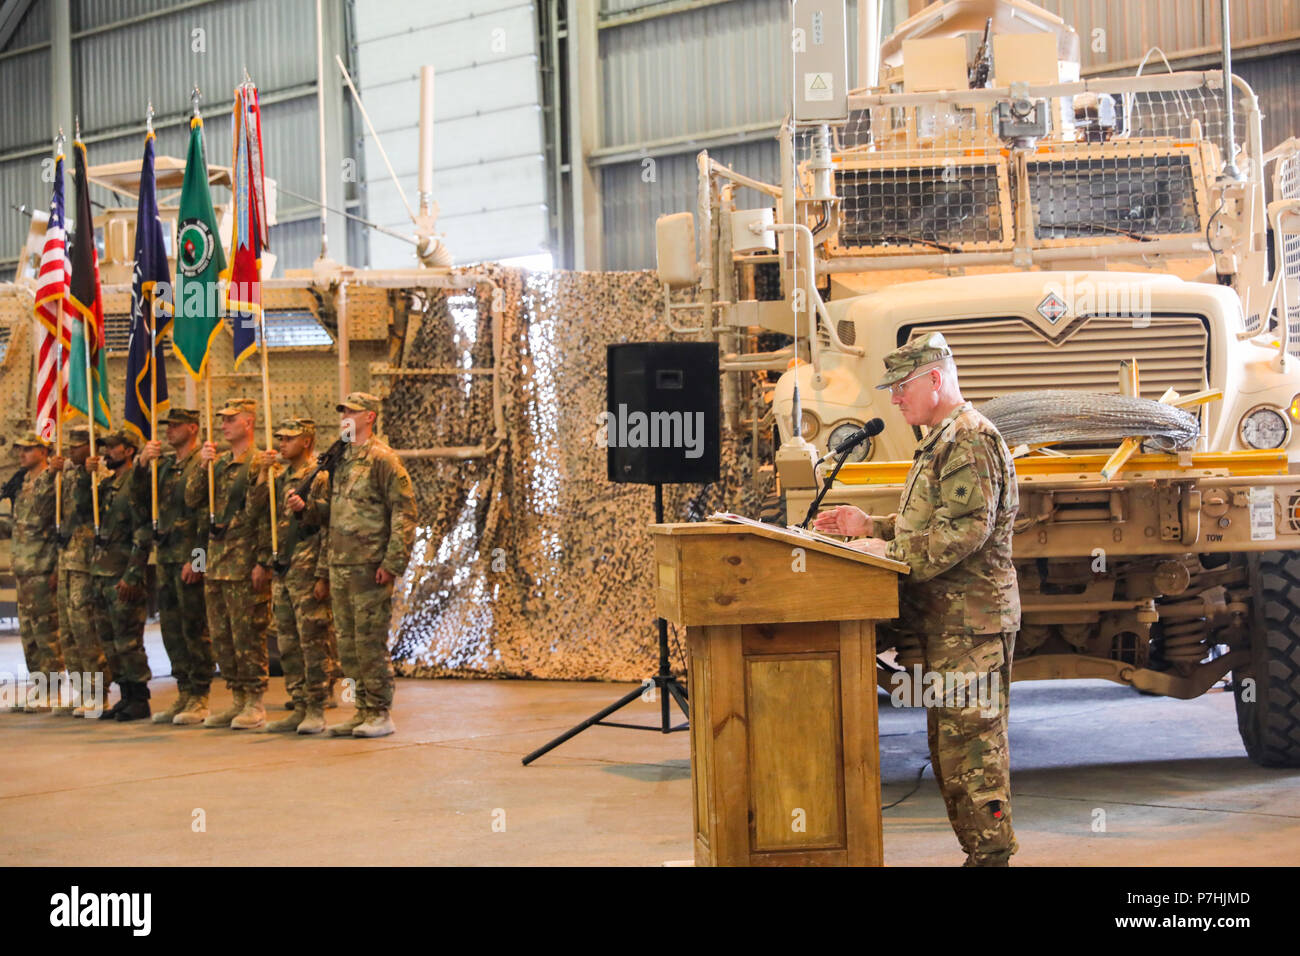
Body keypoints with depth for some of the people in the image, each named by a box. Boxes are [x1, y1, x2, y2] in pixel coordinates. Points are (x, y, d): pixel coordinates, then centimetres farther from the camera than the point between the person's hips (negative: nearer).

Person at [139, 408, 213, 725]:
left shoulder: (202, 464, -9)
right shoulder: (165, 462, 16)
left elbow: (206, 515, -14)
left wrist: (196, 558, -19)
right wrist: (143, 463, -3)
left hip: (190, 556, -8)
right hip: (166, 554, 8)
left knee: (194, 627, -4)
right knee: (171, 626, 10)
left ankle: (199, 699, 0)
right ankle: (183, 694, 18)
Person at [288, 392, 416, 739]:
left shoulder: (381, 458, -9)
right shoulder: (341, 459, 17)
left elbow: (405, 511, -12)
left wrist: (392, 563, -16)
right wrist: (307, 507, 5)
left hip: (369, 567, -8)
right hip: (340, 565, 8)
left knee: (370, 641, -5)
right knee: (348, 643, 11)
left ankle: (380, 714, 3)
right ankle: (363, 710, 19)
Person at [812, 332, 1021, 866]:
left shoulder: (970, 440, -14)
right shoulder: (943, 441, 21)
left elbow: (965, 530, -24)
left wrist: (893, 556, -20)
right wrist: (870, 526, 17)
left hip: (970, 621, -11)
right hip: (946, 620, 11)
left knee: (971, 738, -8)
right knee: (949, 740, 13)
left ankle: (991, 852, -2)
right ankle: (977, 848, 20)